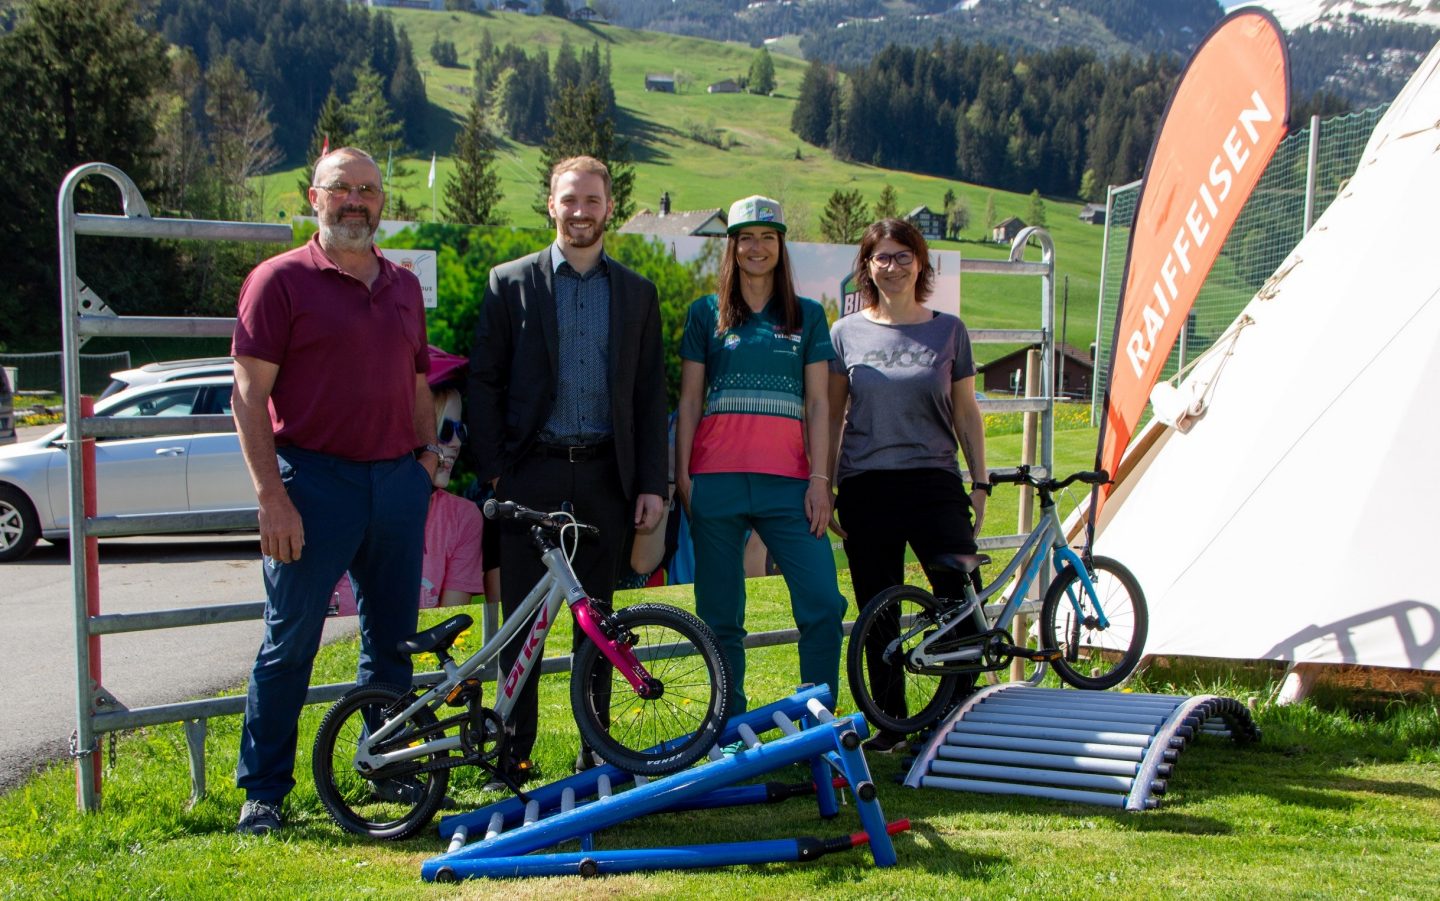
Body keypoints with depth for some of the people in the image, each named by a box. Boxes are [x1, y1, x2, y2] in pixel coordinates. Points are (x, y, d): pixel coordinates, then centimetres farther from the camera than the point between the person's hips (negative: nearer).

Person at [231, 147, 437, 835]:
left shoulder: (403, 286, 14)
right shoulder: (281, 279, -3)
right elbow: (249, 392, -8)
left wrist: (428, 452, 8)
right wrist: (271, 494, -15)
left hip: (398, 479, 5)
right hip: (315, 481, -5)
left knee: (391, 639, 13)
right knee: (289, 644, -1)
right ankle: (263, 790, 9)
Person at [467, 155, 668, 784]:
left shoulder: (637, 293, 11)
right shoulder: (510, 283, 5)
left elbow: (650, 395, 9)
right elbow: (485, 382, 3)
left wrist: (651, 484, 2)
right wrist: (492, 471, -6)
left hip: (606, 476, 2)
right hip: (530, 475, -2)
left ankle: (594, 750, 17)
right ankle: (515, 752, 9)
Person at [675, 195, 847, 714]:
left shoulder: (807, 316, 12)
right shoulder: (706, 314, 11)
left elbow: (817, 404, 8)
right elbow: (689, 402, 9)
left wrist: (820, 479, -1)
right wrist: (681, 475, 1)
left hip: (786, 480, 0)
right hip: (717, 479, 0)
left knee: (824, 604, -10)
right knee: (720, 616, 3)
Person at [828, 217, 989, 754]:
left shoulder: (948, 331, 8)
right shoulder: (846, 333, 7)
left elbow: (966, 413, 11)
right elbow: (831, 417, 10)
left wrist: (980, 482, 5)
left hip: (934, 483, 0)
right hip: (866, 488, 1)